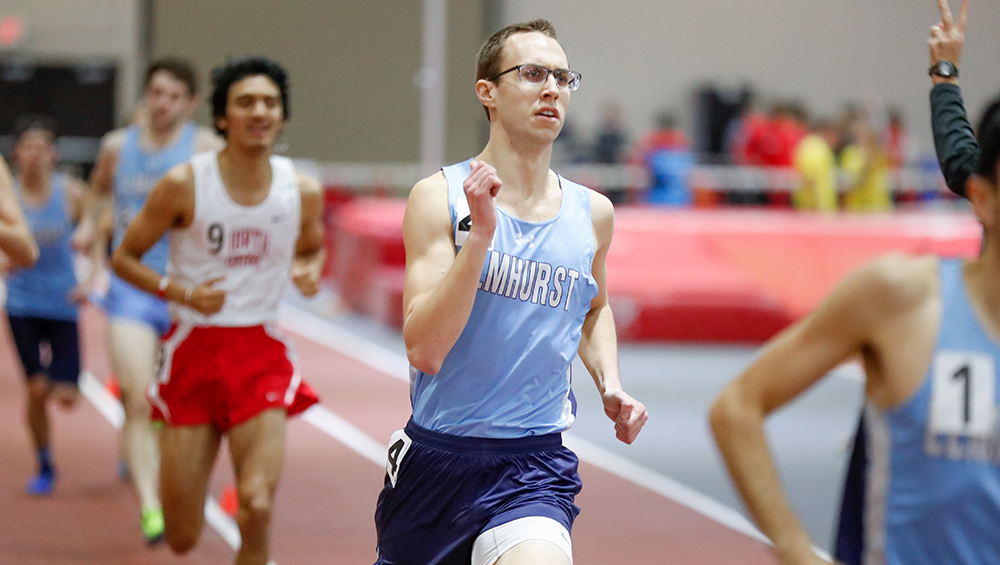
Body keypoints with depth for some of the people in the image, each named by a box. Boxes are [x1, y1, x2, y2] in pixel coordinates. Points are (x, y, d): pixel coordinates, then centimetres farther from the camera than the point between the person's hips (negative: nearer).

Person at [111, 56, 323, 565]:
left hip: (260, 354, 1)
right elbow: (124, 258, 1)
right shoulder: (185, 184, -8)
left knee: (256, 508, -21)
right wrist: (182, 292, -15)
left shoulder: (303, 191, -1)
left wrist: (309, 271, -3)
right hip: (194, 348, -1)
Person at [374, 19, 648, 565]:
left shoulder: (593, 213, 5)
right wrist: (479, 233, -25)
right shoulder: (440, 197, -8)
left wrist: (610, 386, 10)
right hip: (436, 456, -1)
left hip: (535, 466, 1)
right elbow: (424, 350, -19)